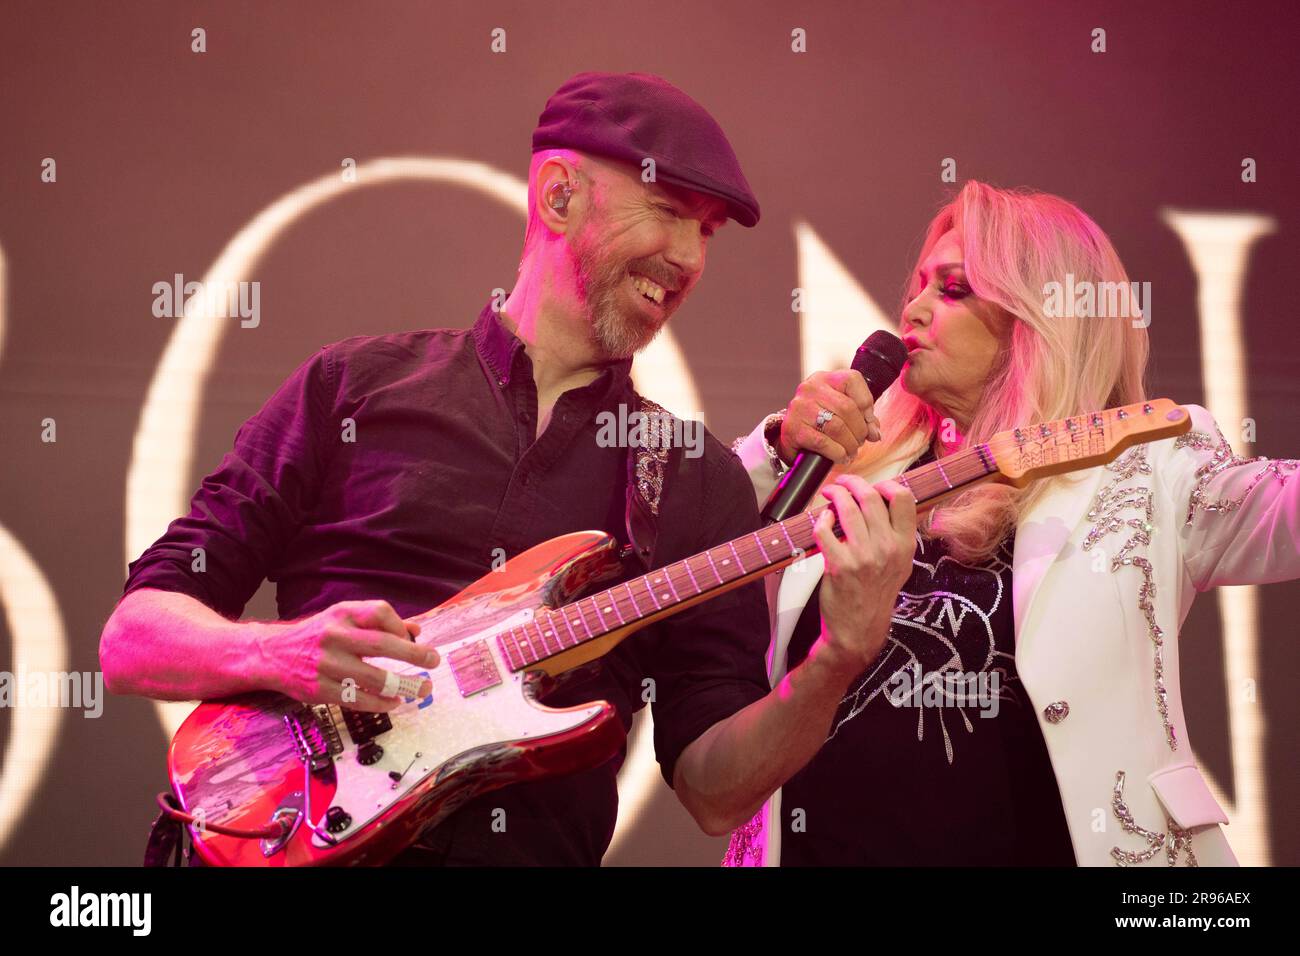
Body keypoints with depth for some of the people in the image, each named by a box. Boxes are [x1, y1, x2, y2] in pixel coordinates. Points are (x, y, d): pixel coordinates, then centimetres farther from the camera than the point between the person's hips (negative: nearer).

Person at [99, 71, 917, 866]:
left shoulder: (704, 483, 13)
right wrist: (281, 653, -12)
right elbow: (130, 640, 7)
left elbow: (716, 790, 7)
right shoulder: (355, 387, 9)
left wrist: (840, 658, -8)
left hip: (530, 844, 1)